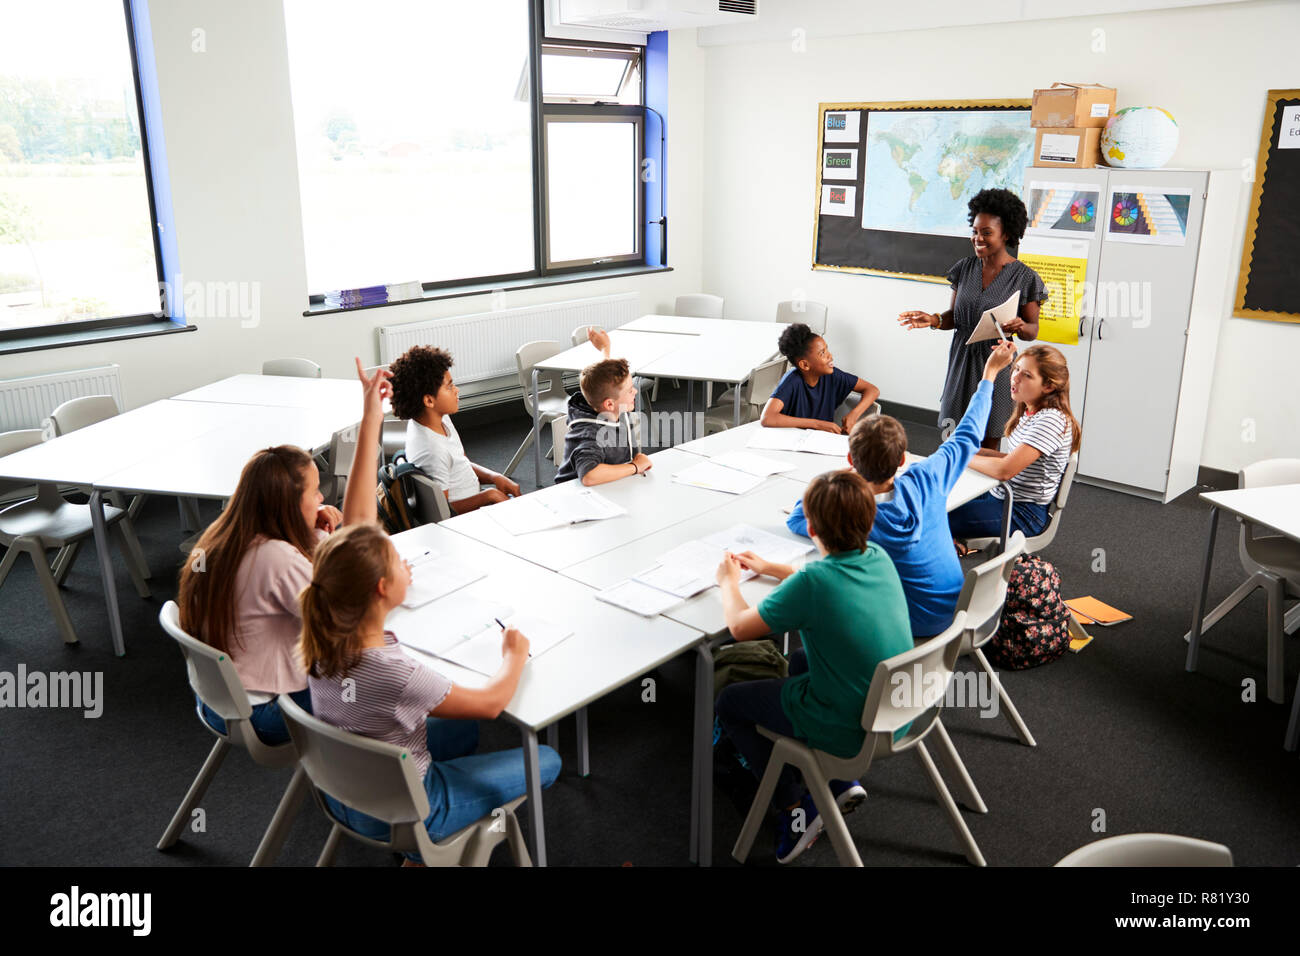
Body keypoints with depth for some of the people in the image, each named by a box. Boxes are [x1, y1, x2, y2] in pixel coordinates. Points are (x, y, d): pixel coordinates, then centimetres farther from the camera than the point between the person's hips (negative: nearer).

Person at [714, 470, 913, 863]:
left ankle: (796, 808, 12)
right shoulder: (878, 558, -6)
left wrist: (729, 582, 6)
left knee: (730, 702, 12)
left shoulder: (811, 582, -27)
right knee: (800, 660, 33)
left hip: (852, 732, -7)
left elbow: (739, 627, -14)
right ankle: (841, 782, 28)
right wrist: (769, 568, 23)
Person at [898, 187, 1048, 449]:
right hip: (961, 361, 4)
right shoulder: (965, 269, 6)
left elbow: (1033, 330, 0)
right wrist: (934, 320, -7)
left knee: (988, 443, 4)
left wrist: (1020, 327, -22)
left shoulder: (1024, 277, -6)